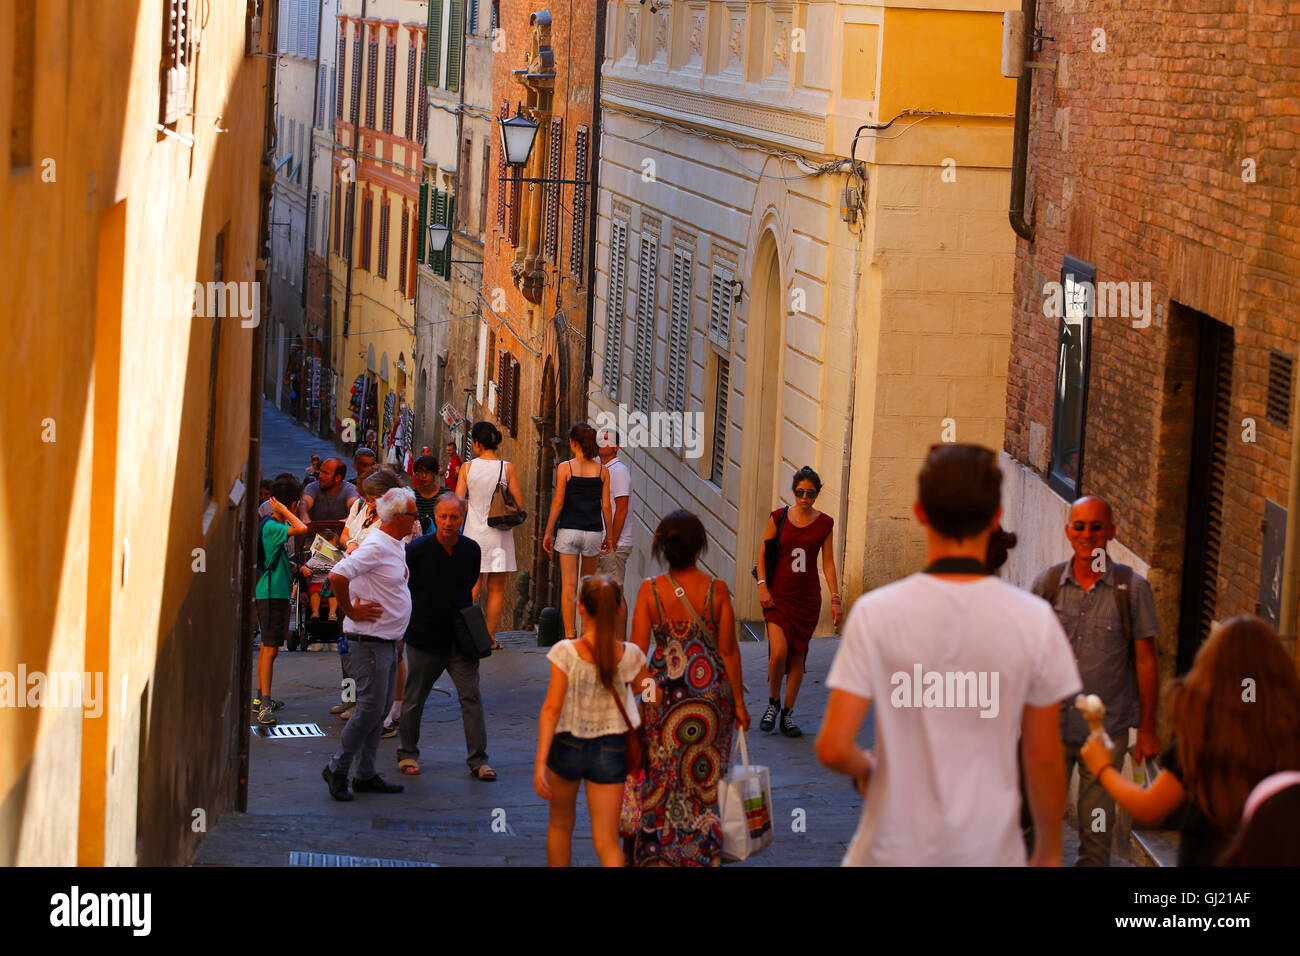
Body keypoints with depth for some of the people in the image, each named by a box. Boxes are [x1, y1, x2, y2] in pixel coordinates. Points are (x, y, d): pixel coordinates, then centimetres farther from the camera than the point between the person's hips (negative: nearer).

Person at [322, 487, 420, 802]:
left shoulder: (397, 547, 13)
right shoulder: (376, 546, -18)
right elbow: (337, 576, -27)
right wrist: (351, 612, -18)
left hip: (388, 642, 10)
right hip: (370, 642, -10)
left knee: (378, 711, 12)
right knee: (370, 709, -8)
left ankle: (366, 775, 17)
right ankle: (337, 769, 4)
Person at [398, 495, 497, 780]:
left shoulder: (471, 550, 1)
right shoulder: (417, 550, -10)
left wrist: (468, 623, 11)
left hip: (459, 639, 2)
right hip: (424, 637, -2)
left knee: (471, 697, -3)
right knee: (414, 698, 9)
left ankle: (478, 760, 1)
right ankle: (408, 754, 25)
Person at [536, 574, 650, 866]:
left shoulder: (566, 652, -17)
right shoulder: (630, 656, -11)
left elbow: (552, 708, -18)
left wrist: (540, 763, -17)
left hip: (567, 745, 0)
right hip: (610, 751, 0)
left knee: (561, 824, 24)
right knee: (607, 841, 3)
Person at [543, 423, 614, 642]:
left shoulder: (565, 468, -6)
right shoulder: (602, 470, 1)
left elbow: (558, 503, -6)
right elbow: (606, 505, 2)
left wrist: (548, 532, 1)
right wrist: (609, 535, 11)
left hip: (568, 531, -2)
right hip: (593, 531, 2)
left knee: (568, 585, -2)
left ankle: (569, 636, -6)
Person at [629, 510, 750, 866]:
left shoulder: (650, 590, -10)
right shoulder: (717, 590, -10)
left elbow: (637, 651, -9)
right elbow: (729, 651, -6)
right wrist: (738, 702, 4)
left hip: (664, 692, 0)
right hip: (711, 691, 0)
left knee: (661, 774, 14)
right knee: (705, 778, 13)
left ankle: (656, 853, 20)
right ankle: (703, 854, 20)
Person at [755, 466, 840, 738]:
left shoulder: (824, 523, 4)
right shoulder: (779, 517, 0)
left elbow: (828, 562, 7)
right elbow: (763, 553, 4)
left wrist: (835, 599, 2)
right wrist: (762, 586, -7)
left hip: (808, 598, 2)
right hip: (778, 595, -2)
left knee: (798, 656, 4)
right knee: (779, 651, -16)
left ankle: (788, 714, 16)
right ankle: (773, 703, 9)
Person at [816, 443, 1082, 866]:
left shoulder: (875, 612, -10)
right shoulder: (1034, 620, -7)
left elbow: (833, 749, -12)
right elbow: (1044, 756, -2)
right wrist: (1050, 851, 13)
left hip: (896, 851, 0)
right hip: (990, 849, 0)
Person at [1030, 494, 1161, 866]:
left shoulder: (1132, 588, -3)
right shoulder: (1046, 584, 1)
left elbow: (1146, 660, 0)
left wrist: (1147, 728, -1)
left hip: (1107, 729, -1)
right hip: (1051, 724, 1)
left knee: (1097, 827, 6)